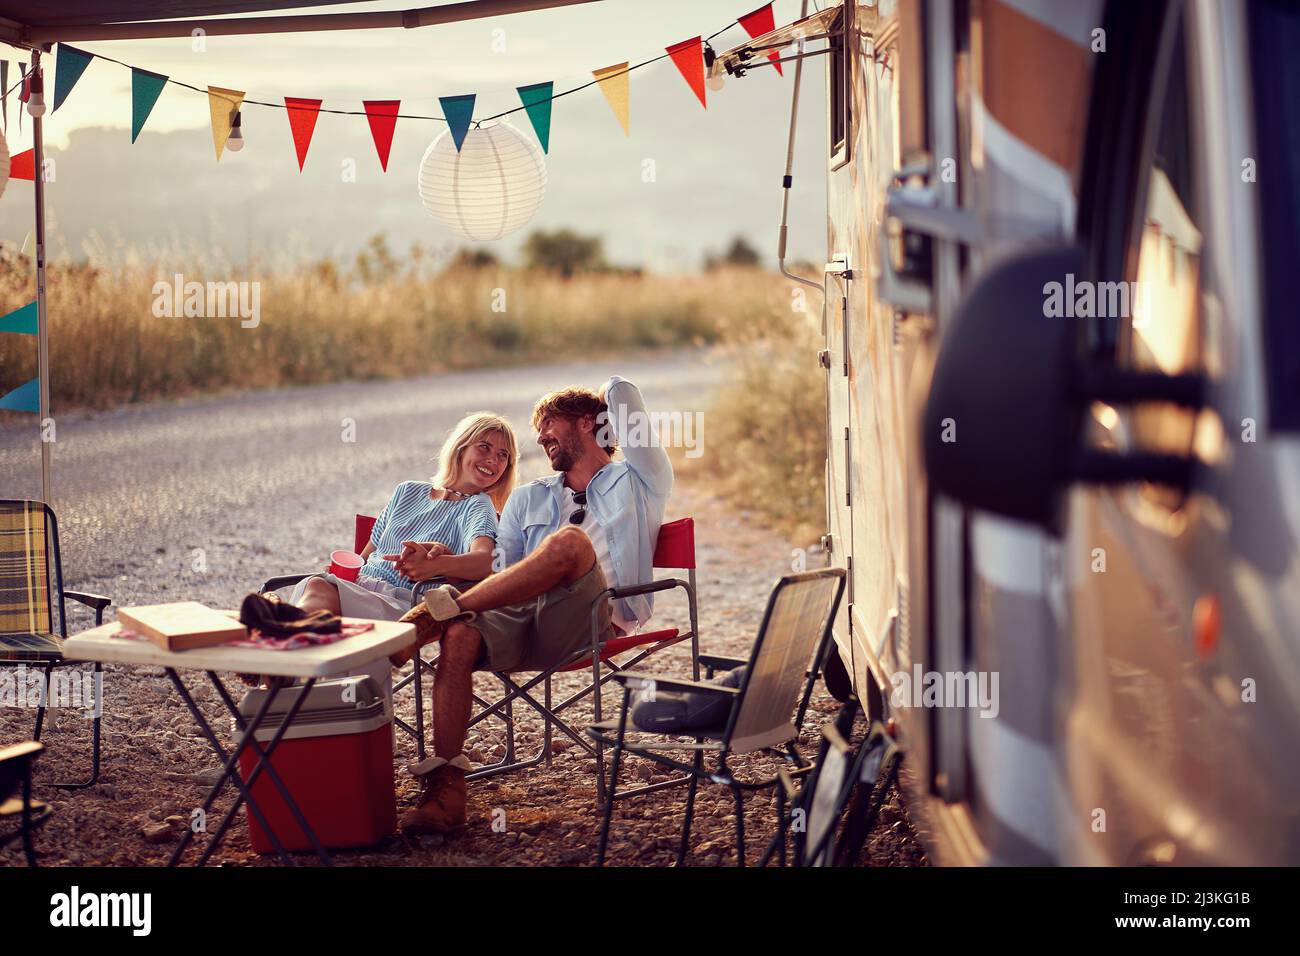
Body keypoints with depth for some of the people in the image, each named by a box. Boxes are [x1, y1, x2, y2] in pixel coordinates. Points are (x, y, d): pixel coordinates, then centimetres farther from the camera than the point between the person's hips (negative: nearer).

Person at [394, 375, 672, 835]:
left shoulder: (638, 482, 21)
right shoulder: (529, 498, 34)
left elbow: (621, 393, 13)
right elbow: (499, 570, 20)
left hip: (594, 620, -3)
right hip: (518, 615, 4)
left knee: (571, 540, -34)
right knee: (460, 635, -30)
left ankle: (439, 611, -34)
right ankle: (445, 785, -34)